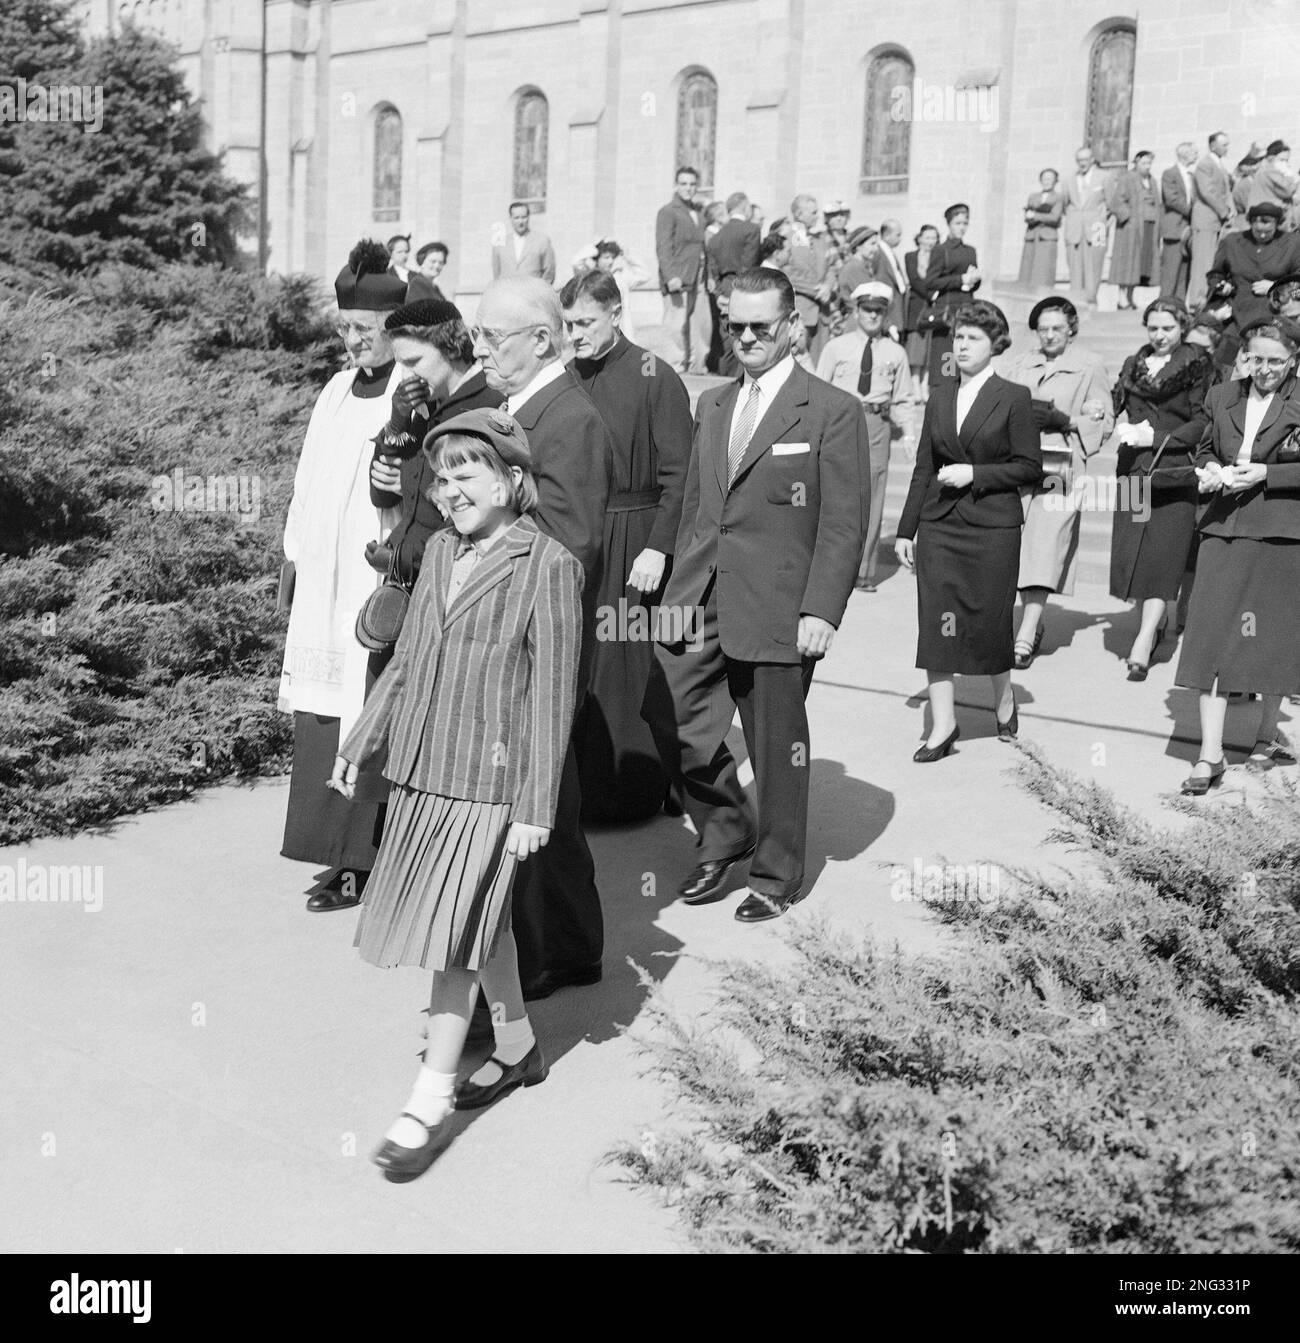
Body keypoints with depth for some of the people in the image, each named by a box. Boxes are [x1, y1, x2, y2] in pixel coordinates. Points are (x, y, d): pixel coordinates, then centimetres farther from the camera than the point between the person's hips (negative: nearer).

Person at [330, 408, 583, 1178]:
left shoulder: (548, 566, -12)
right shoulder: (441, 552, 8)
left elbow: (553, 697, -12)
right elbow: (406, 662, 16)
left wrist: (536, 807, -13)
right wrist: (361, 743, 15)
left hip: (489, 782, -6)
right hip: (423, 770, 7)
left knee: (453, 938, -3)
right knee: (481, 923, 17)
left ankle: (430, 1105, 6)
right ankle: (518, 1049, 35)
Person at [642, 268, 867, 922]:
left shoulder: (832, 411, -4)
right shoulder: (711, 405, 16)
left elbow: (843, 524, -8)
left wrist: (821, 611, -15)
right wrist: (679, 589, 9)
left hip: (775, 608, -5)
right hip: (700, 600, 5)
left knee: (777, 748, 5)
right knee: (669, 715, 1)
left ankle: (777, 873, 25)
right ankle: (724, 829, 26)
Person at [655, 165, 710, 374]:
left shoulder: (697, 215, 20)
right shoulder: (668, 212, -4)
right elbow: (663, 247, -13)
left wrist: (706, 277, 22)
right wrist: (670, 276, -24)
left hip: (696, 280, 7)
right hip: (676, 280, -7)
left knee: (702, 324, 5)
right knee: (676, 325, -7)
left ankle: (697, 365, 15)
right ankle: (676, 367, 0)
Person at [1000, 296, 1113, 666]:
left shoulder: (1090, 367, 3)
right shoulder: (1018, 365, 14)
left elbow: (1105, 423, 2)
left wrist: (1062, 419, -12)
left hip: (1061, 466, -4)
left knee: (1045, 544, -14)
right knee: (1016, 544, 3)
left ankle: (1026, 635, -19)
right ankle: (1033, 625, 20)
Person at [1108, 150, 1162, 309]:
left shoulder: (1153, 181, 17)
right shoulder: (1126, 179, -5)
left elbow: (1156, 205, 21)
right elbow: (1114, 202, -13)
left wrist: (1156, 227, 10)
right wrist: (1128, 217, -14)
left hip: (1149, 229, 7)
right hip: (1130, 228, -7)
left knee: (1145, 261, 4)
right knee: (1127, 261, -8)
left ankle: (1130, 298, 8)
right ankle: (1122, 299, -8)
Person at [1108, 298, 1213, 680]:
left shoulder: (1197, 366, 0)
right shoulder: (1133, 365, 15)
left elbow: (1202, 423, -5)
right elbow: (1115, 409, 18)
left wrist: (1157, 438, -13)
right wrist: (1125, 429, -3)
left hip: (1174, 470, -5)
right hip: (1133, 470, 5)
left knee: (1162, 556, -9)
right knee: (1131, 552, 4)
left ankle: (1142, 645, -13)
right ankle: (1155, 625, 23)